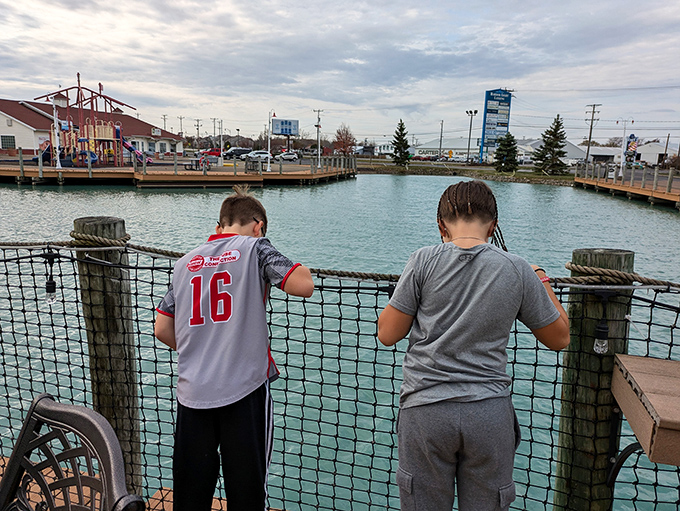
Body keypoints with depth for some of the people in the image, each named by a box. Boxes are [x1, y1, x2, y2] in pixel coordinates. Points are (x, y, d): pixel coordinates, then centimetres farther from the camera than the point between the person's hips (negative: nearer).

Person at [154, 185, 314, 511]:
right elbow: (304, 286, -13)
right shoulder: (254, 247, -3)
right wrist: (299, 269, 8)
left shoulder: (185, 262, 12)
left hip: (192, 392, 5)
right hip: (244, 389, -4)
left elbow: (162, 330, 12)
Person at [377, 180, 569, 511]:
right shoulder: (518, 271, -3)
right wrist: (541, 280, 20)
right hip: (489, 415, 2)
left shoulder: (424, 261, -8)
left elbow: (387, 334, -3)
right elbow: (559, 338, 10)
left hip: (425, 410, -1)